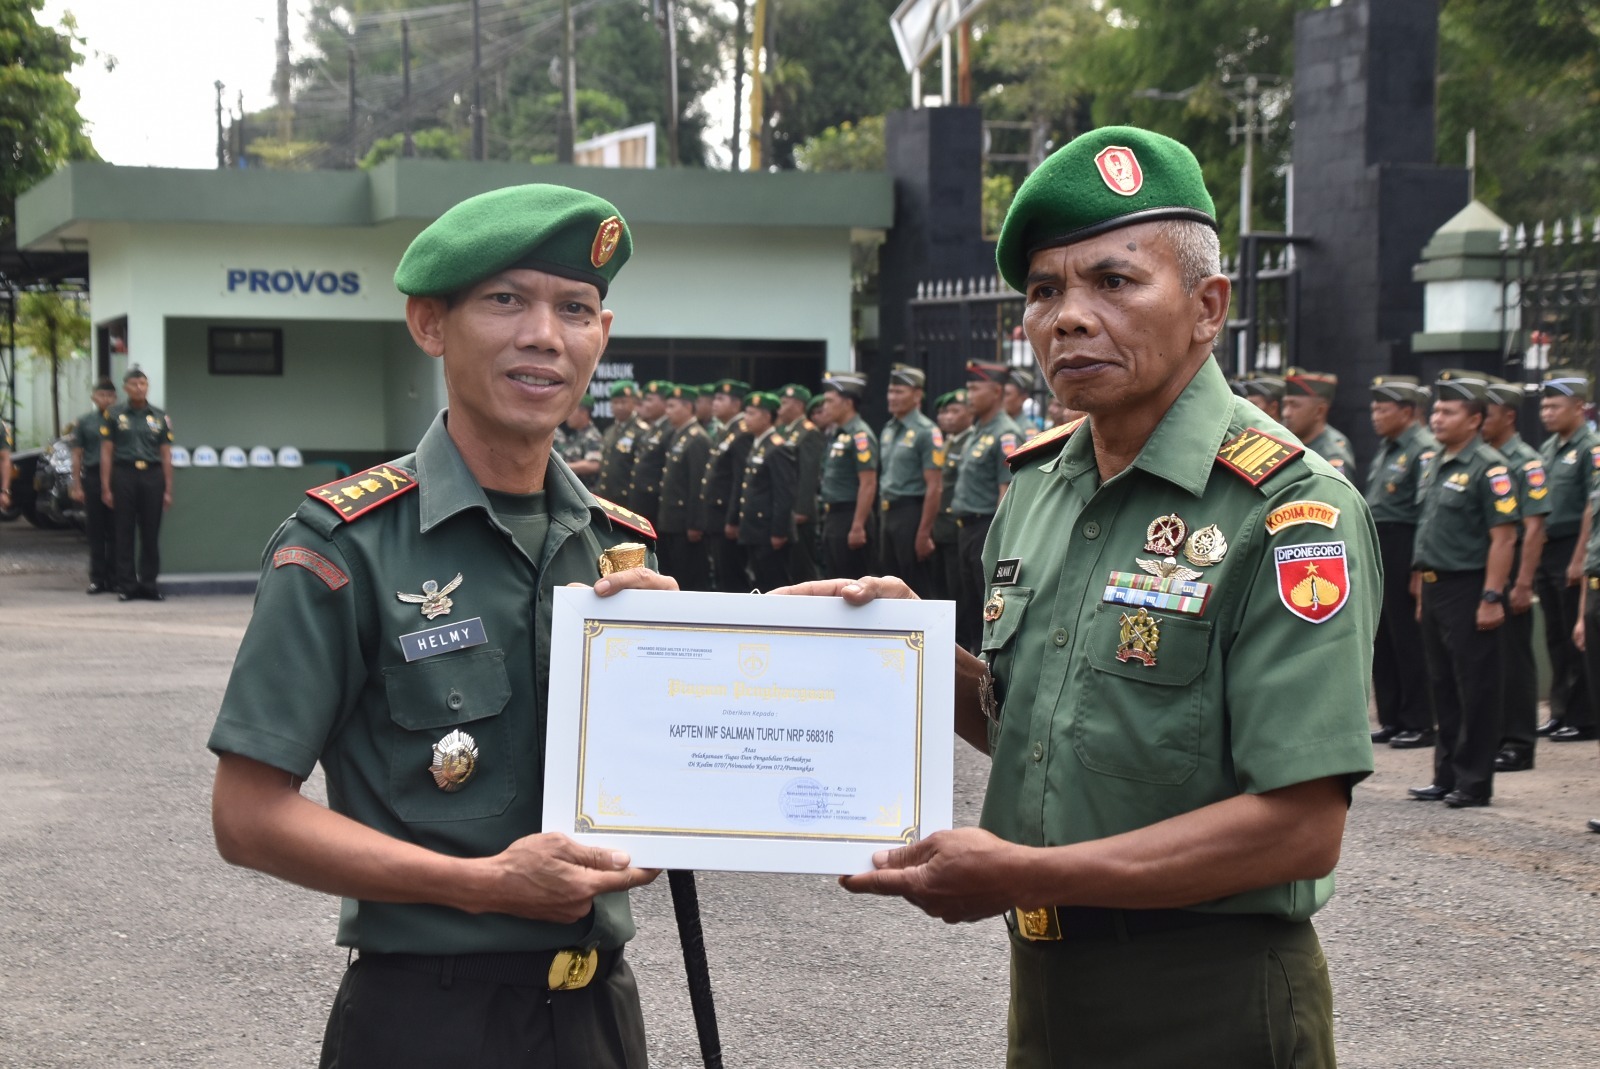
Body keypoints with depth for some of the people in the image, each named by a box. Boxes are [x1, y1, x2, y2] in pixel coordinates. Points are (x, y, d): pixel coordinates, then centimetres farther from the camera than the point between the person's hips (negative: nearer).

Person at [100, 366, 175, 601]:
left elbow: (166, 455, 10)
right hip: (124, 475, -1)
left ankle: (148, 583, 11)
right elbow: (106, 452, 4)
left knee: (151, 534, 3)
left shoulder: (160, 417, 11)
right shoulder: (114, 415, 6)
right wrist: (106, 487, -2)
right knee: (125, 534, 0)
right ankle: (126, 585, 5)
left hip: (152, 476, 2)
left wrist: (168, 490, 5)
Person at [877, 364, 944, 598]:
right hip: (889, 515, 8)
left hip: (911, 514, -8)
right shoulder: (888, 430, 13)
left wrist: (924, 533, -19)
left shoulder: (927, 432, -12)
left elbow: (934, 487, -16)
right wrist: (883, 519, 13)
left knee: (918, 590, -2)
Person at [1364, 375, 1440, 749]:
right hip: (1377, 549, 9)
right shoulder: (1386, 448, 17)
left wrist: (1420, 568, -21)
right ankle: (1391, 719, 19)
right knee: (1383, 637, 12)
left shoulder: (1424, 451, -12)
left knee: (1409, 638, -4)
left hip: (1404, 549, -9)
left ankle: (1419, 723, 3)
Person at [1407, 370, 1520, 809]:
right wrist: (1423, 590, 17)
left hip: (1469, 589, -9)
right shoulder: (1435, 465, 15)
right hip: (1435, 588, 9)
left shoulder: (1489, 468, -12)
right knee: (1443, 687, 13)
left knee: (1477, 690, -2)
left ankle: (1474, 782, 4)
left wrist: (1491, 598, -21)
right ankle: (1446, 776, 21)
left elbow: (1503, 538, -17)